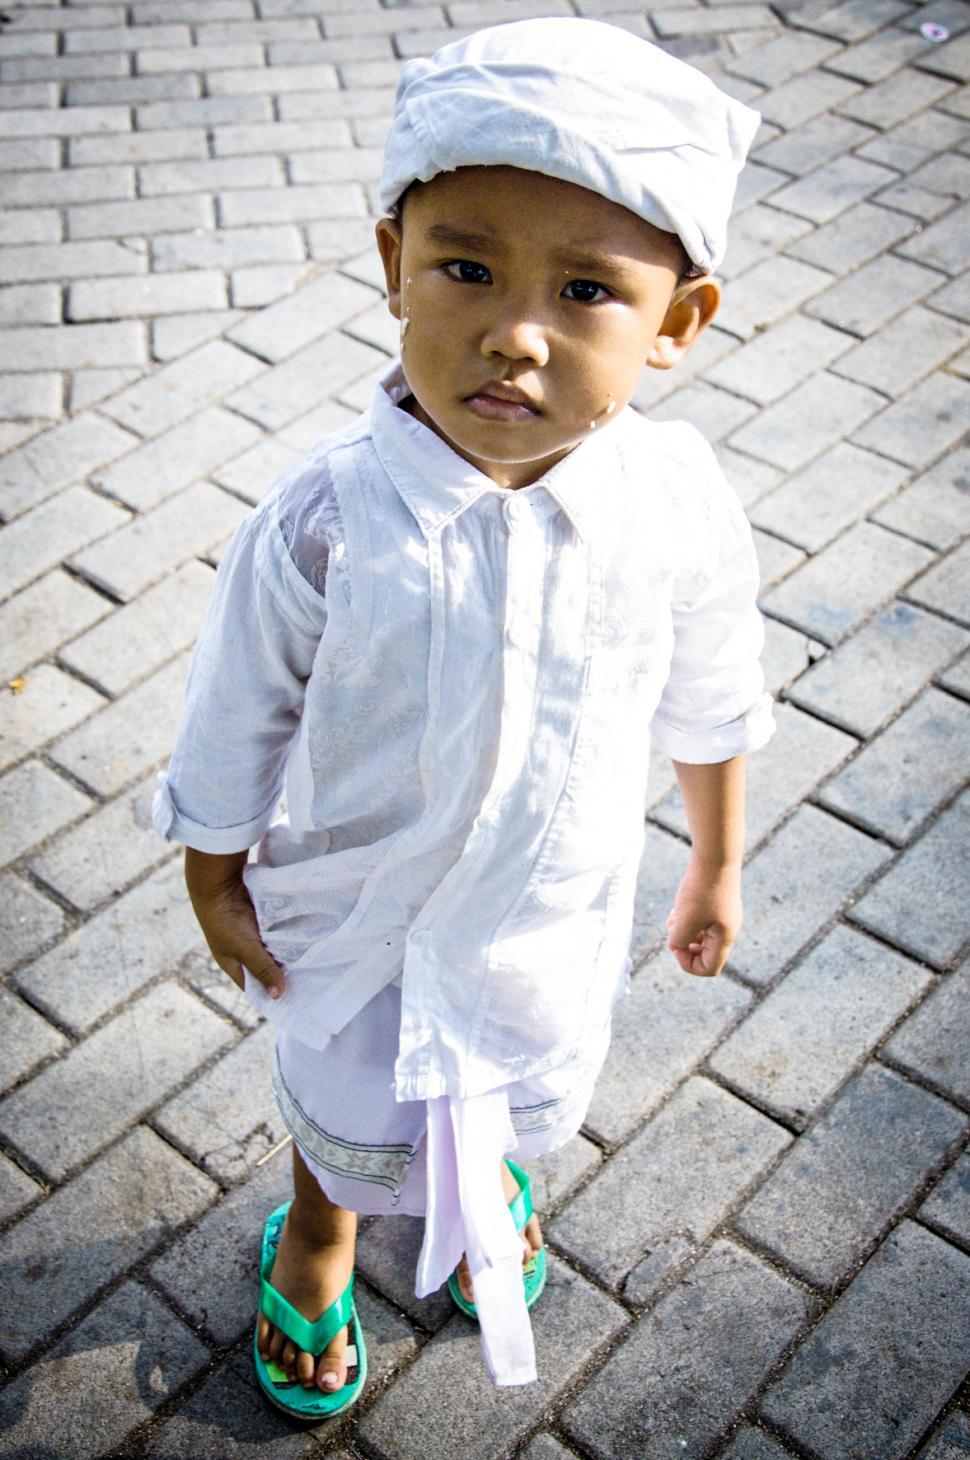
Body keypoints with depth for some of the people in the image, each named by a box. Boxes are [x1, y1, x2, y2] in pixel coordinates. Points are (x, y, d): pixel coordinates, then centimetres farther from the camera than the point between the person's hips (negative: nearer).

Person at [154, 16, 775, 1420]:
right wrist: (216, 882, -3)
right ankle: (320, 1232, 62)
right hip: (362, 904, -2)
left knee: (531, 1079, 32)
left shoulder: (679, 507, -25)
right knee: (345, 1098, 26)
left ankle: (489, 1183, 69)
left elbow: (711, 709, -6)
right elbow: (238, 713, -15)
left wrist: (716, 866, 6)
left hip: (559, 904, 3)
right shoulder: (327, 518, -31)